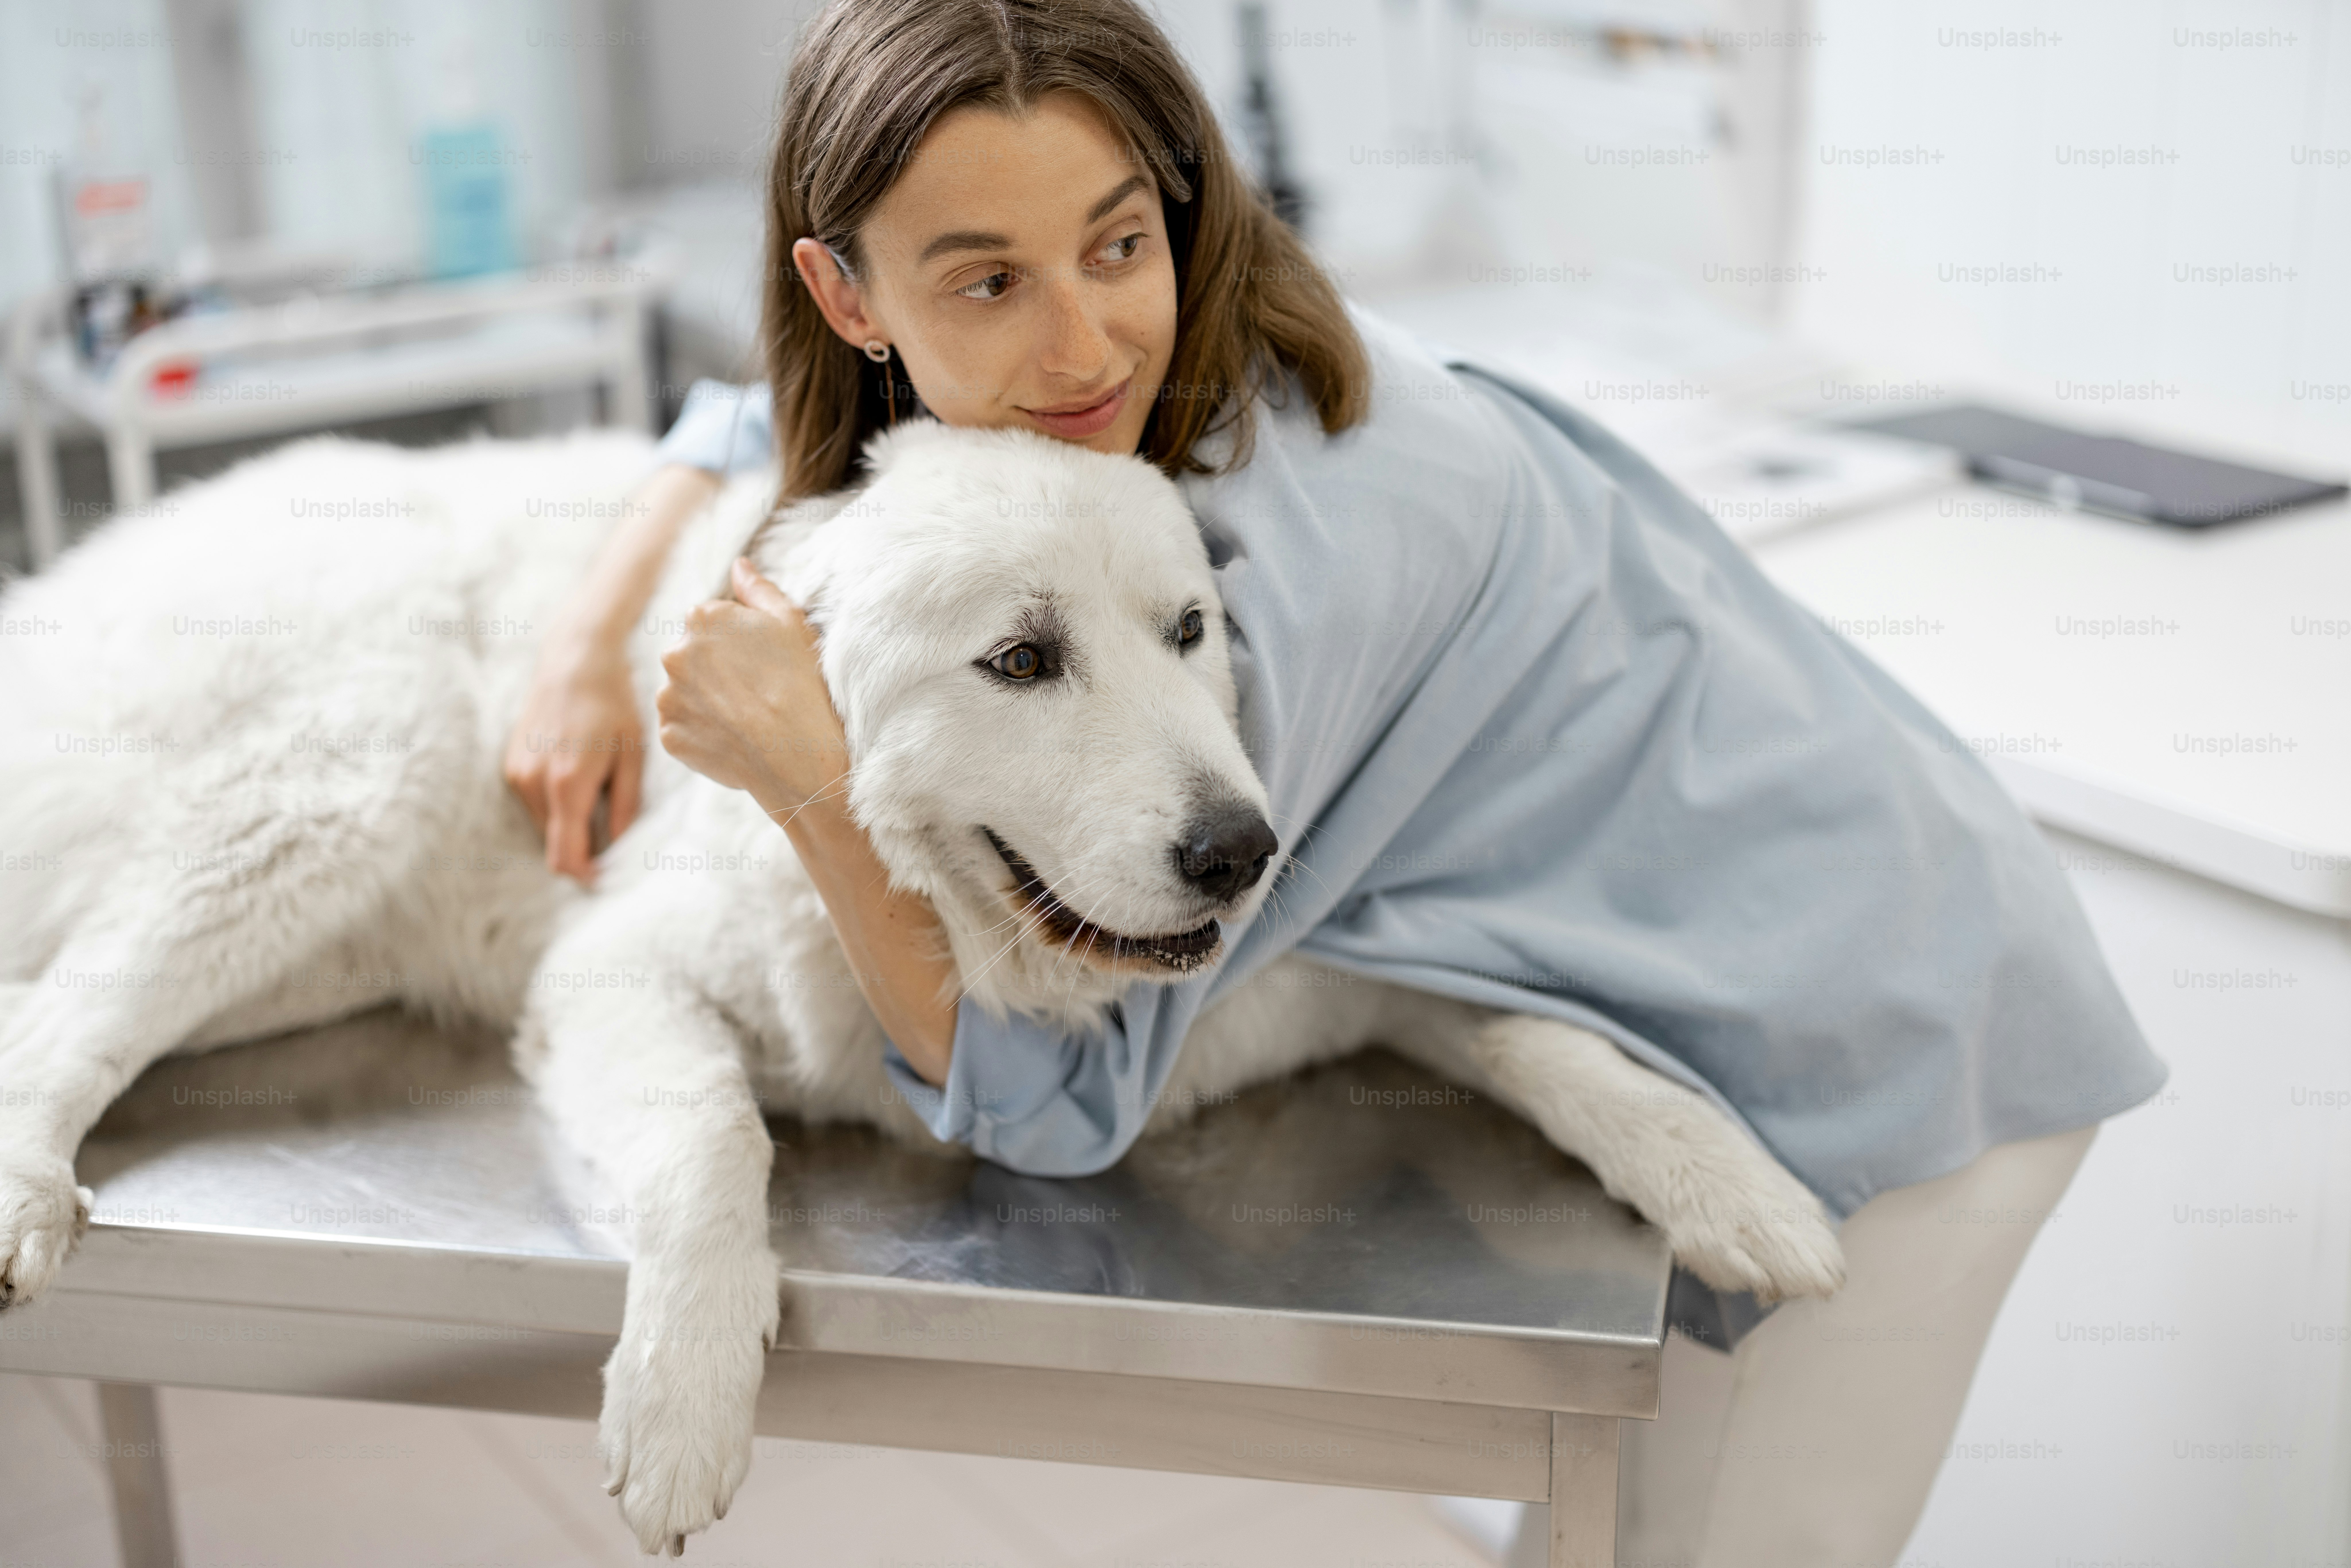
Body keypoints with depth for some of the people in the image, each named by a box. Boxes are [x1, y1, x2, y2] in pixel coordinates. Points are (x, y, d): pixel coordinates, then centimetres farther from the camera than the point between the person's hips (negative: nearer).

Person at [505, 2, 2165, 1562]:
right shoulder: (1188, 373, -8)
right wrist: (591, 650, 0)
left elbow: (1052, 1099, -26)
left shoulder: (1280, 559, -33)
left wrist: (815, 781, -30)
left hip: (1889, 1045, -8)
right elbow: (766, 424, 12)